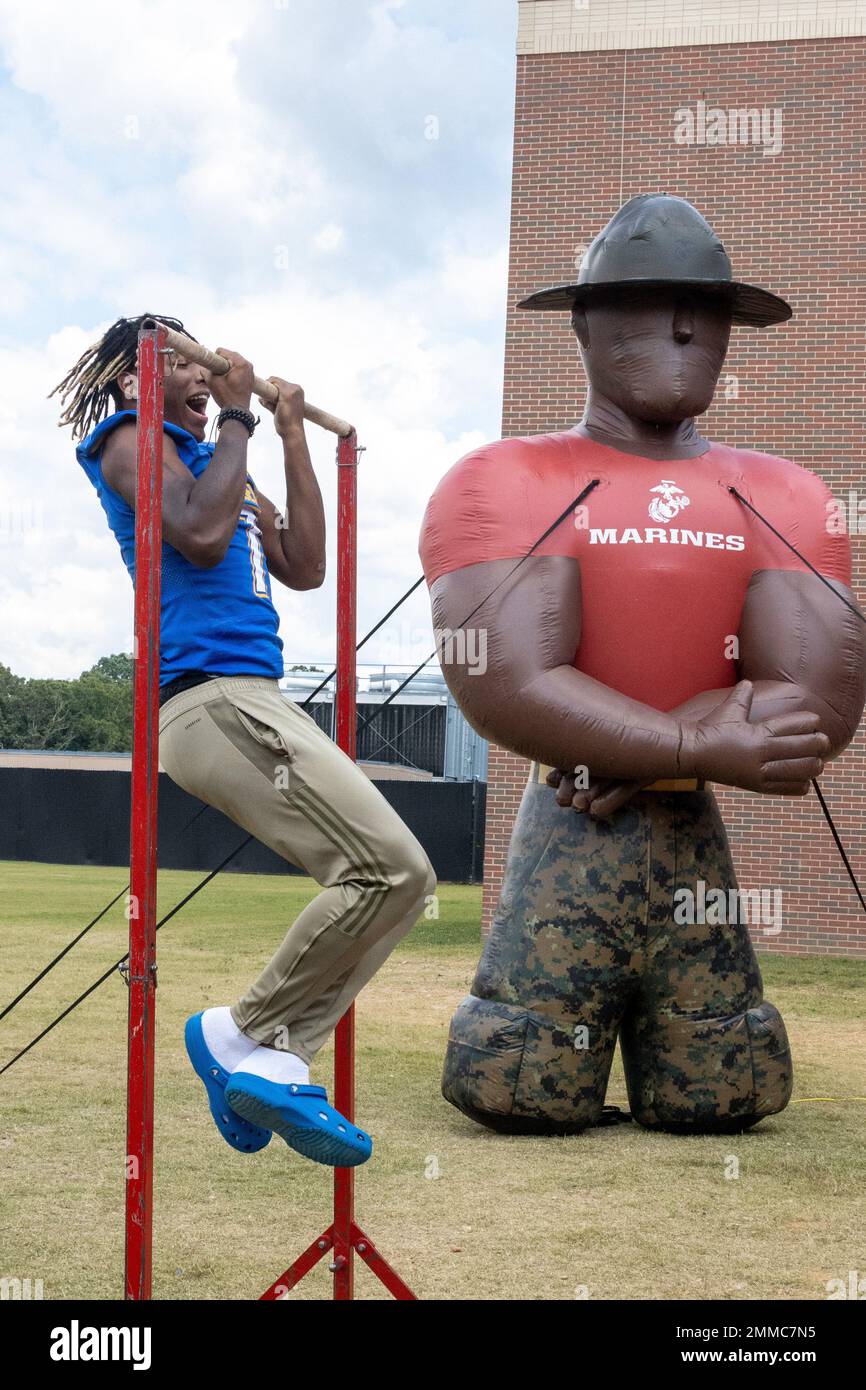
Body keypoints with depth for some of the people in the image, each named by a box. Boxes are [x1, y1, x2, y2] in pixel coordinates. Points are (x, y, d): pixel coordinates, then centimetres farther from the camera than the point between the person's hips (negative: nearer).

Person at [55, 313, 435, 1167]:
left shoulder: (214, 463, 27)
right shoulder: (129, 438, 2)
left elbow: (303, 568, 20)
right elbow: (198, 536, -17)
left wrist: (292, 437, 22)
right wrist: (238, 417, -5)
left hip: (254, 702, 10)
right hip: (213, 697, -10)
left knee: (400, 880, 4)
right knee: (390, 871, -18)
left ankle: (268, 1060, 2)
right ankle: (246, 1036, -6)